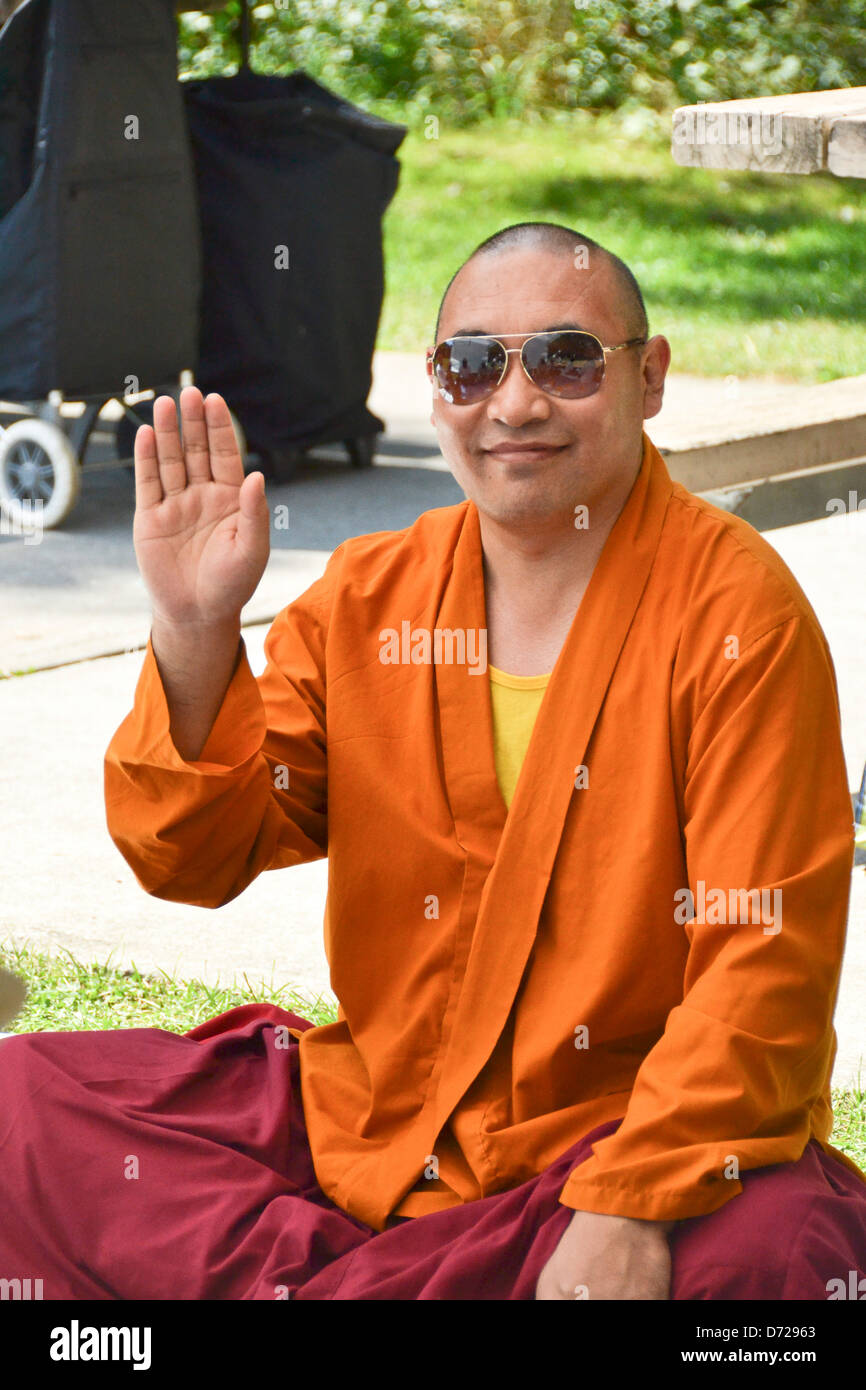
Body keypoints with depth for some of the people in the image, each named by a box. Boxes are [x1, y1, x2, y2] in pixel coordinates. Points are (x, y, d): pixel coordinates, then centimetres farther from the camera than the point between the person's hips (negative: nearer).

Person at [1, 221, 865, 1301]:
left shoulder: (737, 612, -9)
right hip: (362, 1115, 4)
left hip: (627, 1126, -4)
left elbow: (763, 965, -14)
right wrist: (195, 634, -14)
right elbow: (193, 861, 2)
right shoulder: (367, 596, 6)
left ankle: (307, 1279, -21)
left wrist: (631, 1209, -25)